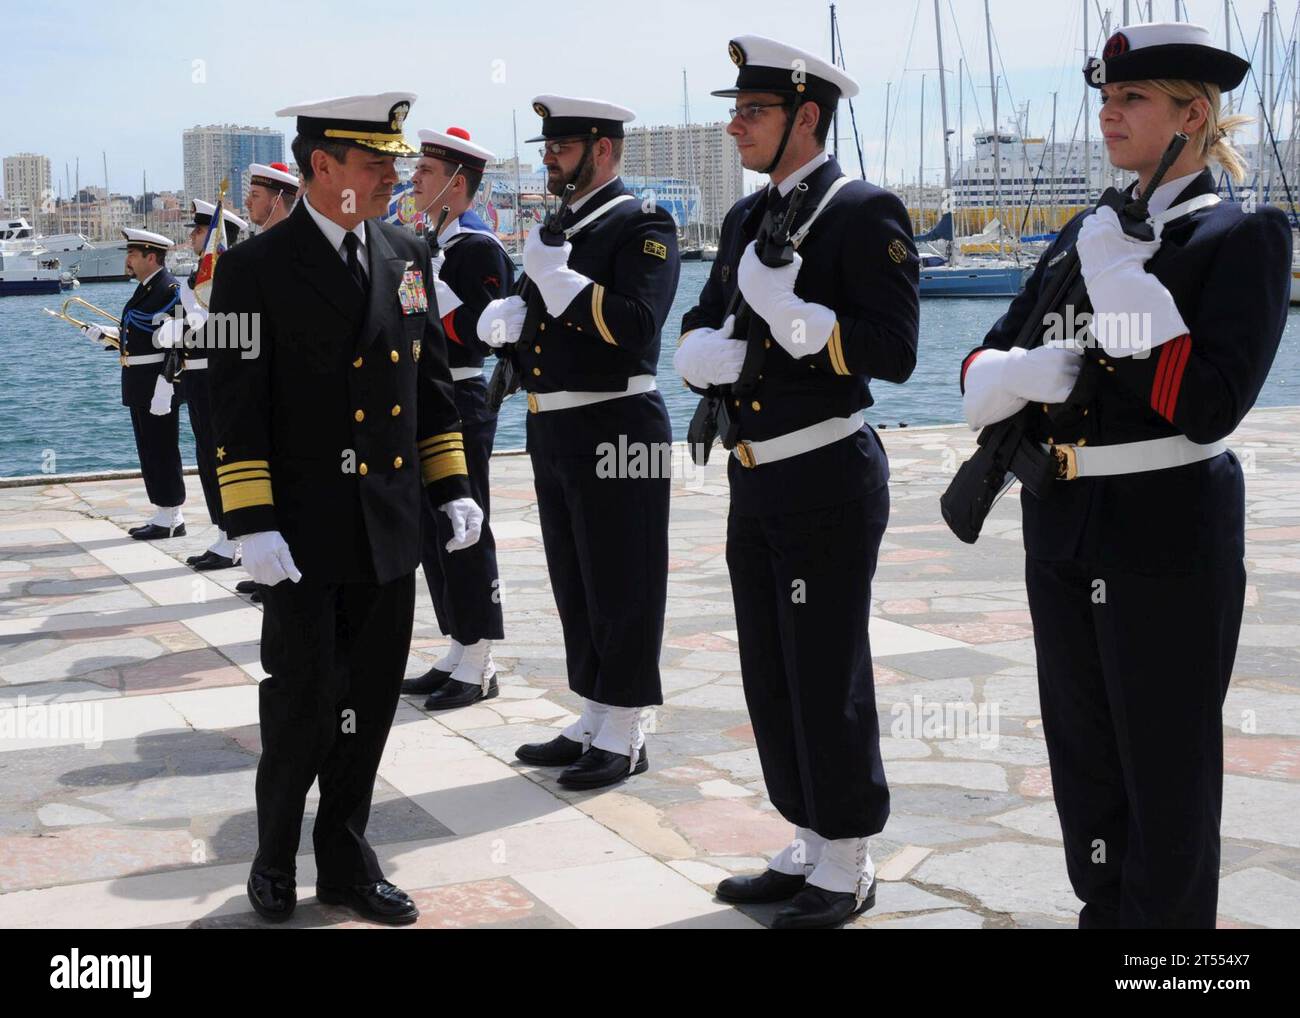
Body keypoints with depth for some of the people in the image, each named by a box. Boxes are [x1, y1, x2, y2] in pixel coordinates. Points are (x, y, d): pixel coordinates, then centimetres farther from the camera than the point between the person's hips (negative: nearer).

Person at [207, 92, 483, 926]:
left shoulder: (408, 256, 10)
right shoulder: (256, 269, -7)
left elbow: (433, 379, 15)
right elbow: (238, 407, -10)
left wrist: (453, 485, 9)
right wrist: (253, 523, -16)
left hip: (391, 530, 5)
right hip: (307, 535, -5)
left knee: (370, 702, 10)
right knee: (304, 706, 1)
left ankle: (345, 860, 24)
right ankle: (276, 858, 23)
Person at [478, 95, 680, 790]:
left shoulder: (642, 224, -9)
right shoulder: (558, 225, 17)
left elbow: (636, 323, -23)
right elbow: (534, 319, 22)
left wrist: (557, 277, -19)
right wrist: (507, 318, 0)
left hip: (615, 430, -9)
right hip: (552, 430, 9)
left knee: (621, 589, 0)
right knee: (575, 588, 14)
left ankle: (624, 736, 9)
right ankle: (593, 723, 25)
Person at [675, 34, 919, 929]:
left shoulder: (865, 212, -11)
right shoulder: (747, 218, 13)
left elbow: (893, 351, -18)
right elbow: (695, 338, 13)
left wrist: (790, 311, -23)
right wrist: (717, 352, -9)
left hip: (827, 482, -8)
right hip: (756, 481, 8)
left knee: (828, 679, 0)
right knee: (772, 680, 15)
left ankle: (848, 869, 14)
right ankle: (810, 846, 29)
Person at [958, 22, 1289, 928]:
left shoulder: (1246, 233, -7)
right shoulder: (1086, 230, 11)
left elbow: (1212, 404, -19)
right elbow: (981, 371, 8)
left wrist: (1123, 281, -19)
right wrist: (1029, 372, -14)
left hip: (1166, 530, -6)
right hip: (1061, 521, 7)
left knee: (1165, 754, 5)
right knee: (1083, 744, 16)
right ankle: (1102, 910, 32)